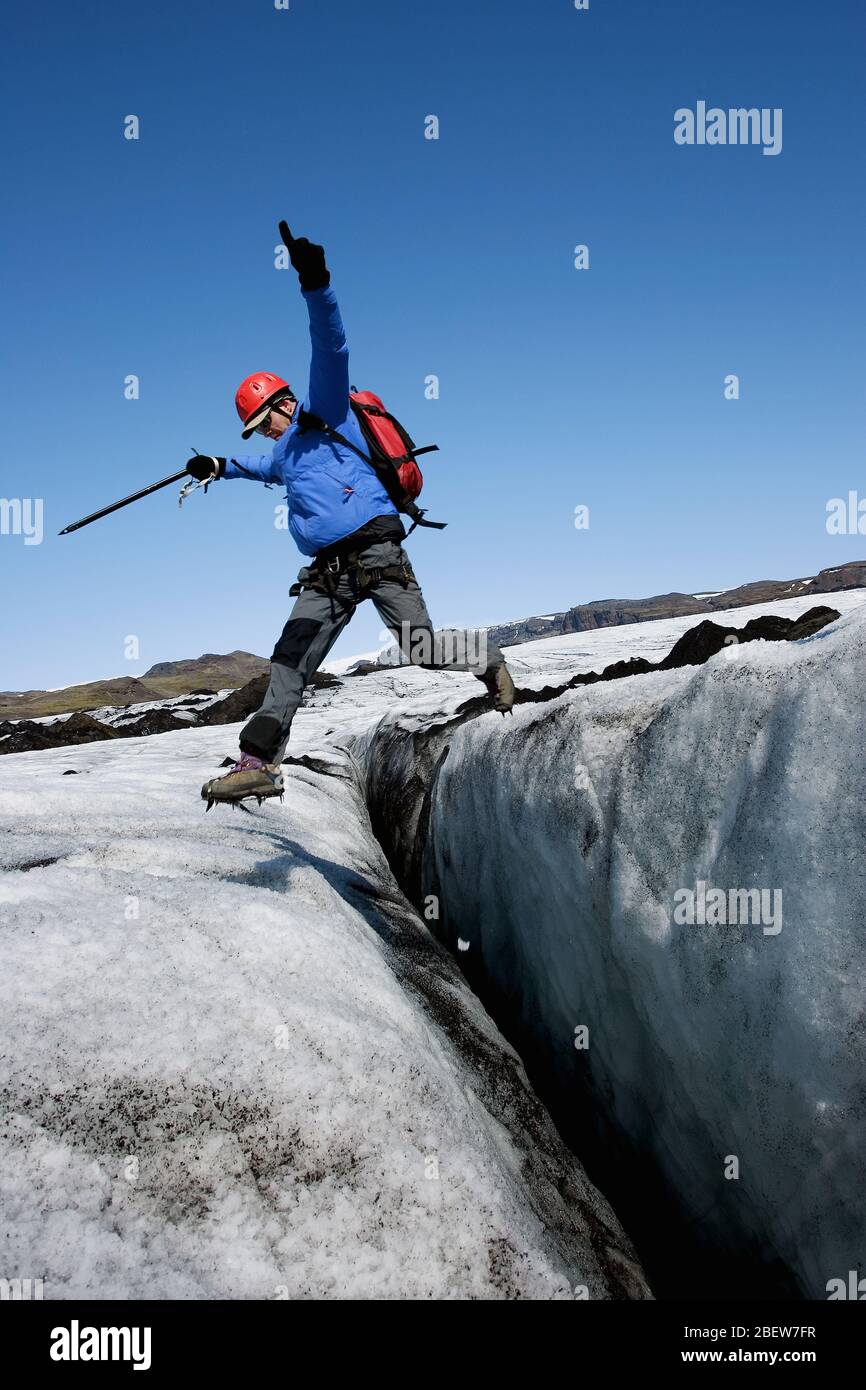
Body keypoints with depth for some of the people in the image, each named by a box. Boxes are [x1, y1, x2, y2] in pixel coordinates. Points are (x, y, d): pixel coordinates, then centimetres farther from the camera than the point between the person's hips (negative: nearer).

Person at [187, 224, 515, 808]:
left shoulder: (324, 412, 4)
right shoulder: (286, 453, 28)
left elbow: (331, 348, -13)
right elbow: (263, 466, 53)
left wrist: (315, 284, -26)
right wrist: (219, 466, 58)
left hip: (375, 550, -8)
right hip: (328, 571, 8)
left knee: (421, 648, -10)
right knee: (289, 662, 0)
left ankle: (487, 659, 20)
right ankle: (260, 763, 0)